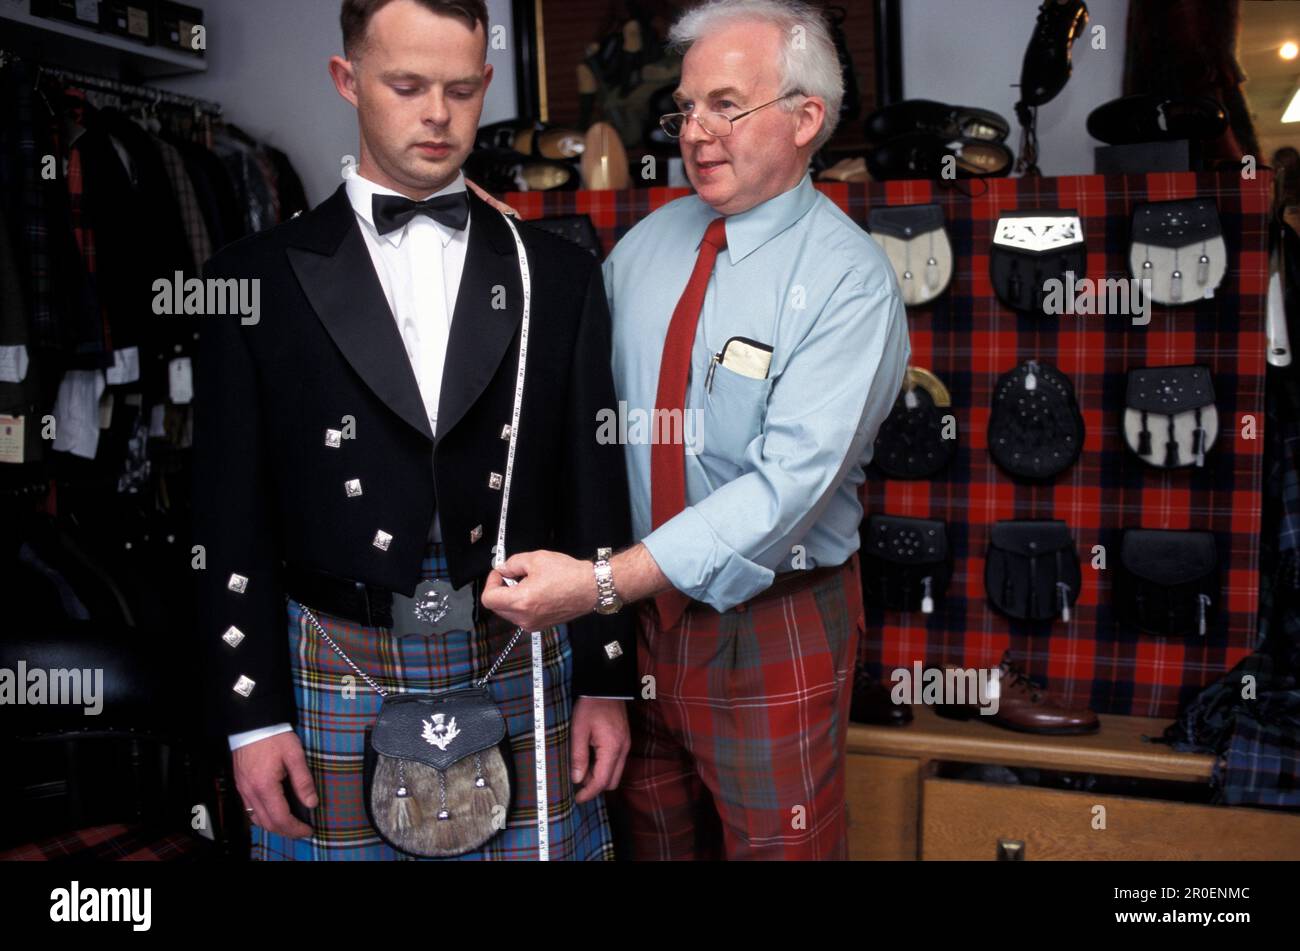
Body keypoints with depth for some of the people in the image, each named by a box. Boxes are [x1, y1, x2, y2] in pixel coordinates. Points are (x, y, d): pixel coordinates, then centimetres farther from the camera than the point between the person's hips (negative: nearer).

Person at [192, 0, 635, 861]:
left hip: (524, 672, 1)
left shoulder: (559, 275, 5)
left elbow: (597, 487, 5)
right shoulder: (259, 278, 0)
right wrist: (252, 714, -2)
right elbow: (233, 518, 0)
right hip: (337, 682, -1)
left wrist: (607, 682, 4)